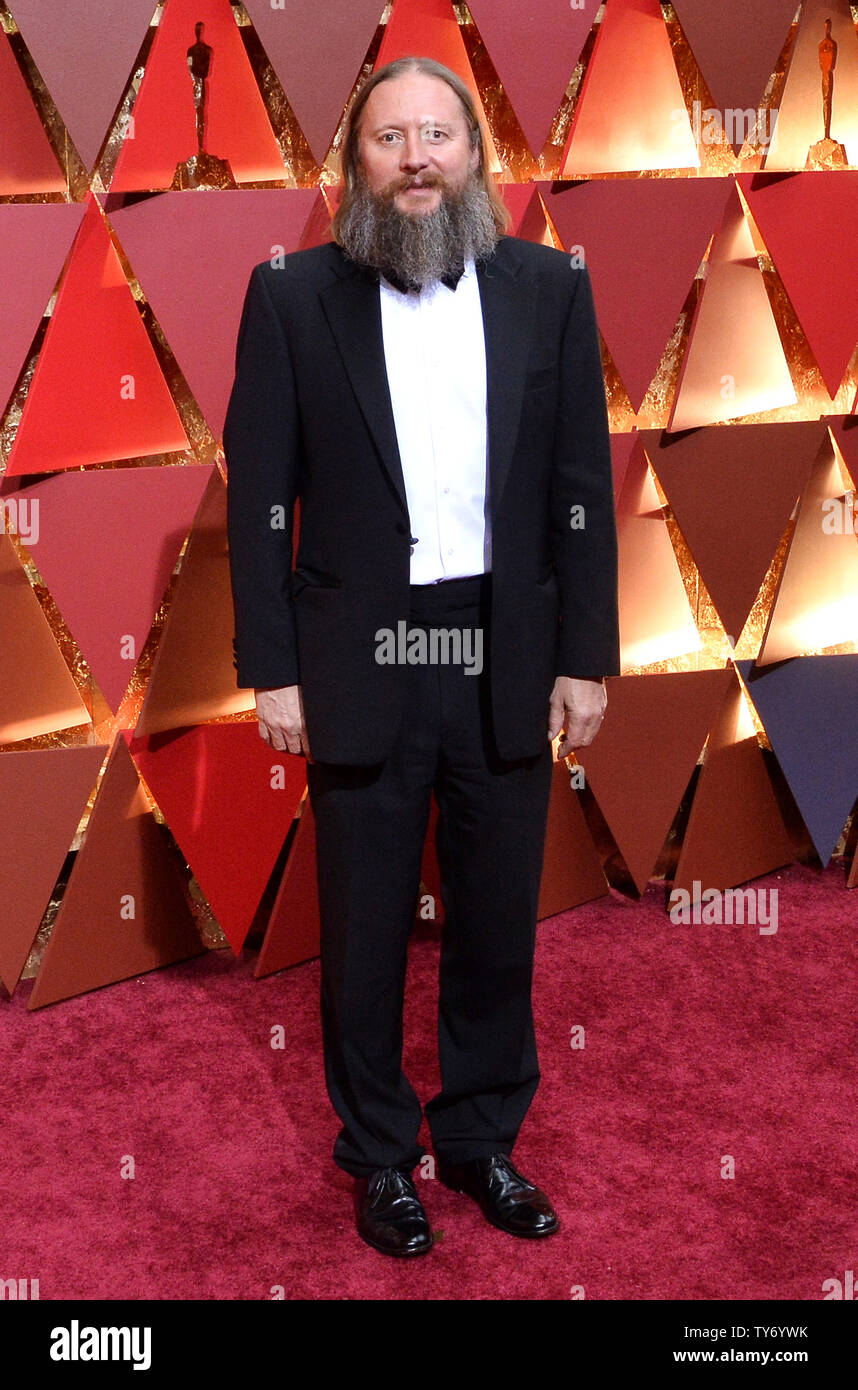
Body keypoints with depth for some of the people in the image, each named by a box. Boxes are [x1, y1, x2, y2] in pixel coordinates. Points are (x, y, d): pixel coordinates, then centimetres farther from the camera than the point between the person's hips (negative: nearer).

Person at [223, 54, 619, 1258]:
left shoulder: (549, 288, 2)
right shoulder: (293, 296, -2)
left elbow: (583, 488, 3)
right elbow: (259, 498, -2)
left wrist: (585, 657, 0)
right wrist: (270, 670, -5)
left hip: (508, 663, 2)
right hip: (362, 664, -1)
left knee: (496, 921, 13)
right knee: (366, 929, 11)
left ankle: (483, 1139, 33)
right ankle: (380, 1155, 30)